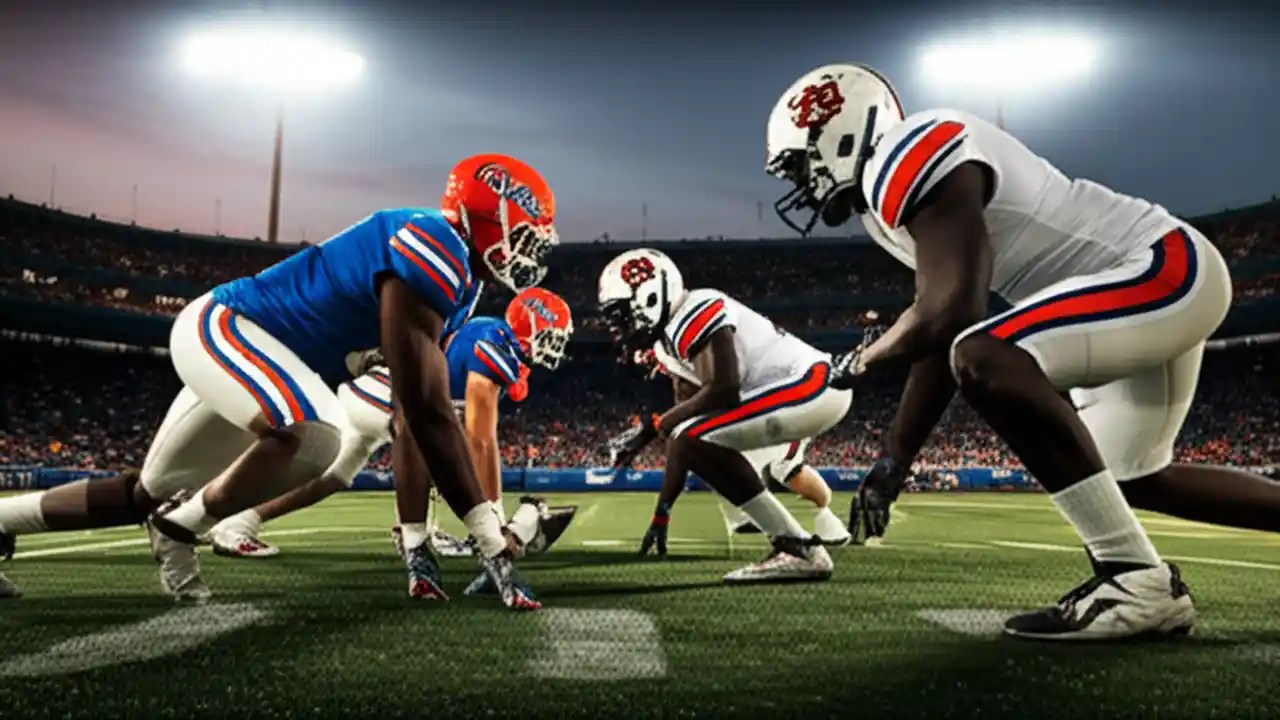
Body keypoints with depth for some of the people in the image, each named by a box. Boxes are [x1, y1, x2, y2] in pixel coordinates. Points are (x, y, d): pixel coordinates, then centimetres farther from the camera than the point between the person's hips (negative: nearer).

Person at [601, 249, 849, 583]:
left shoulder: (694, 314, -14)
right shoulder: (674, 335, 16)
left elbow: (723, 390, -23)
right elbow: (689, 412, 18)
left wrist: (652, 427, -13)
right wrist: (661, 513, 19)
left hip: (811, 385, -11)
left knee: (693, 440, -20)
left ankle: (800, 551, -15)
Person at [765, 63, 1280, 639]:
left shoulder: (906, 158, -18)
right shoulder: (897, 182, 12)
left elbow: (946, 315, -27)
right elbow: (942, 343, 13)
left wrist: (864, 361, -6)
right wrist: (893, 457, 13)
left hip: (1166, 268, -10)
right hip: (1161, 281, 10)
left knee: (986, 360, -30)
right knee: (1130, 478, 20)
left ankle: (1137, 581, -21)